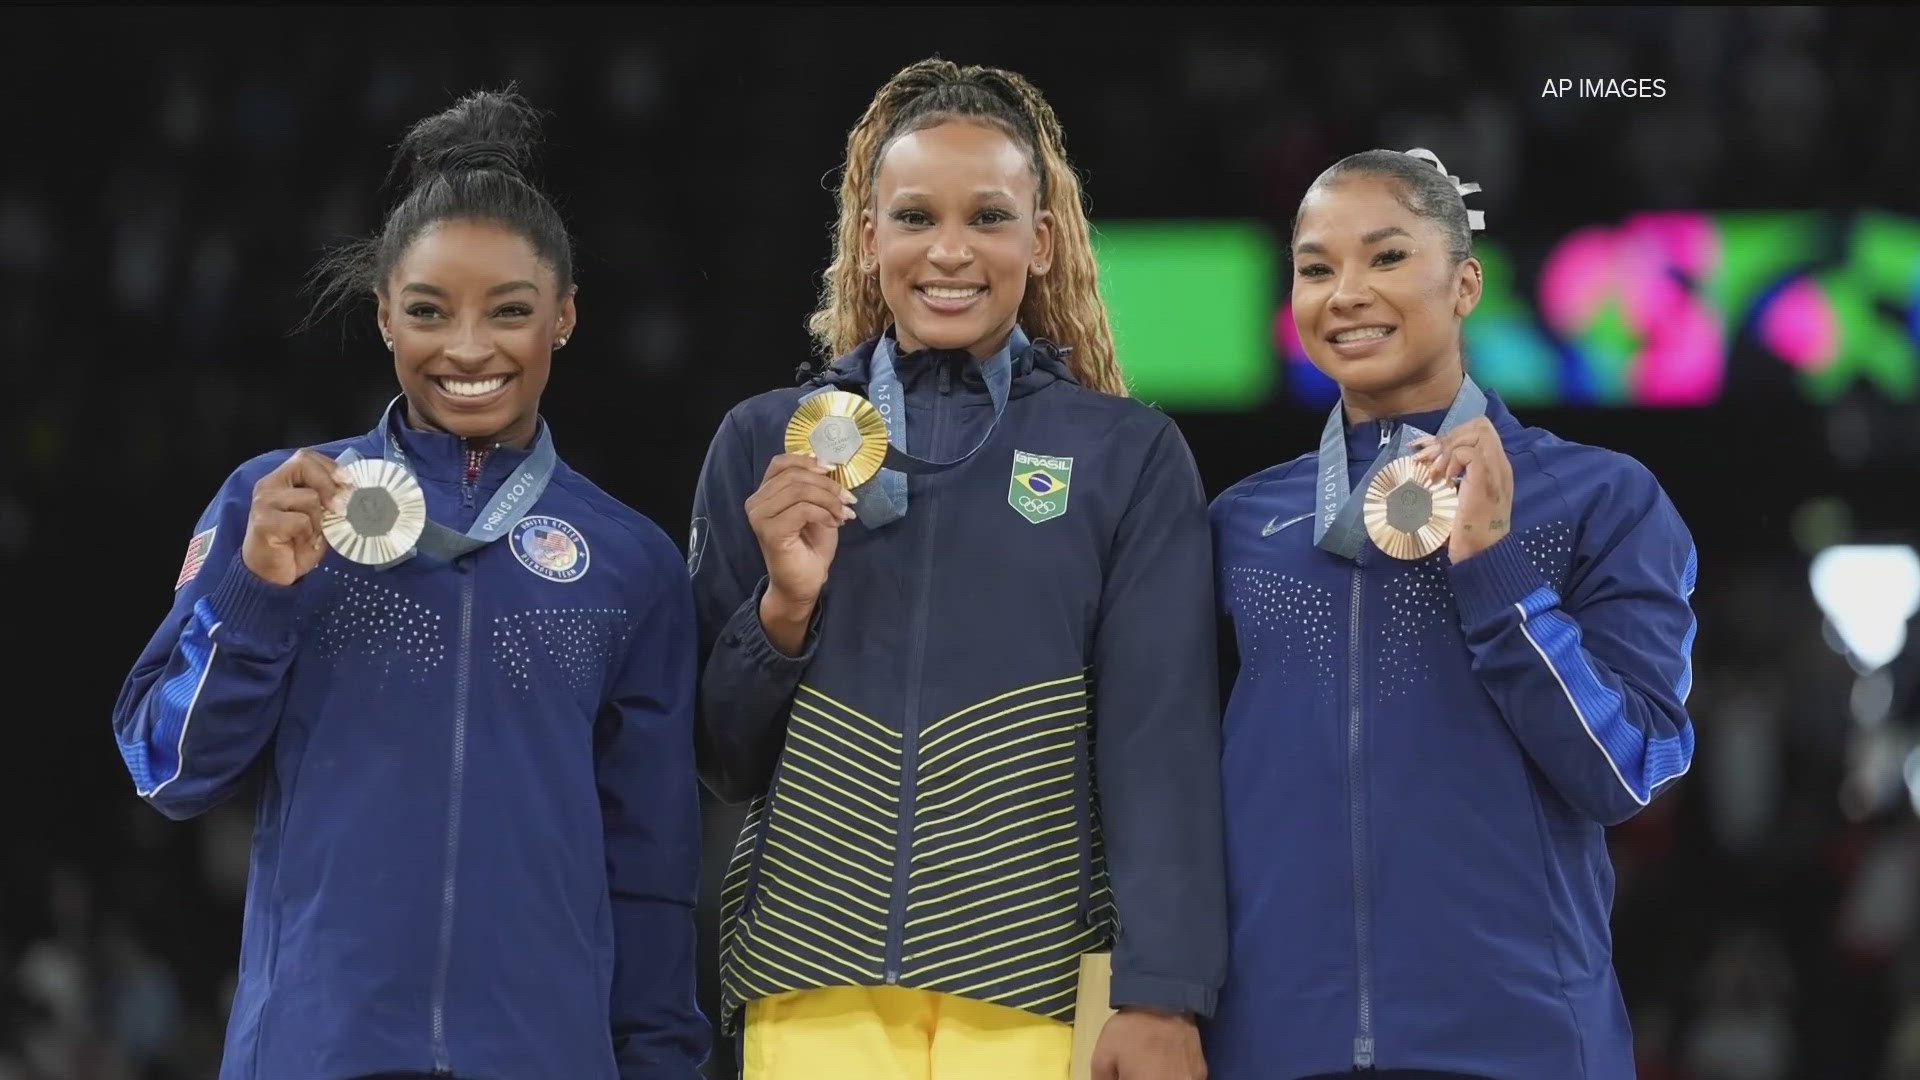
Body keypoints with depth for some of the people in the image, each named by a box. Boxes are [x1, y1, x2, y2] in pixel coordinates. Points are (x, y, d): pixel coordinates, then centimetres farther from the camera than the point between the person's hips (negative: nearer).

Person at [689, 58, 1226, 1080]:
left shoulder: (1129, 458, 3)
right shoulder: (764, 443, 6)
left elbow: (1162, 741, -2)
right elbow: (724, 760, 9)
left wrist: (1161, 997, -11)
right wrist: (783, 604, -9)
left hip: (1038, 987, -1)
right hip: (811, 981, 1)